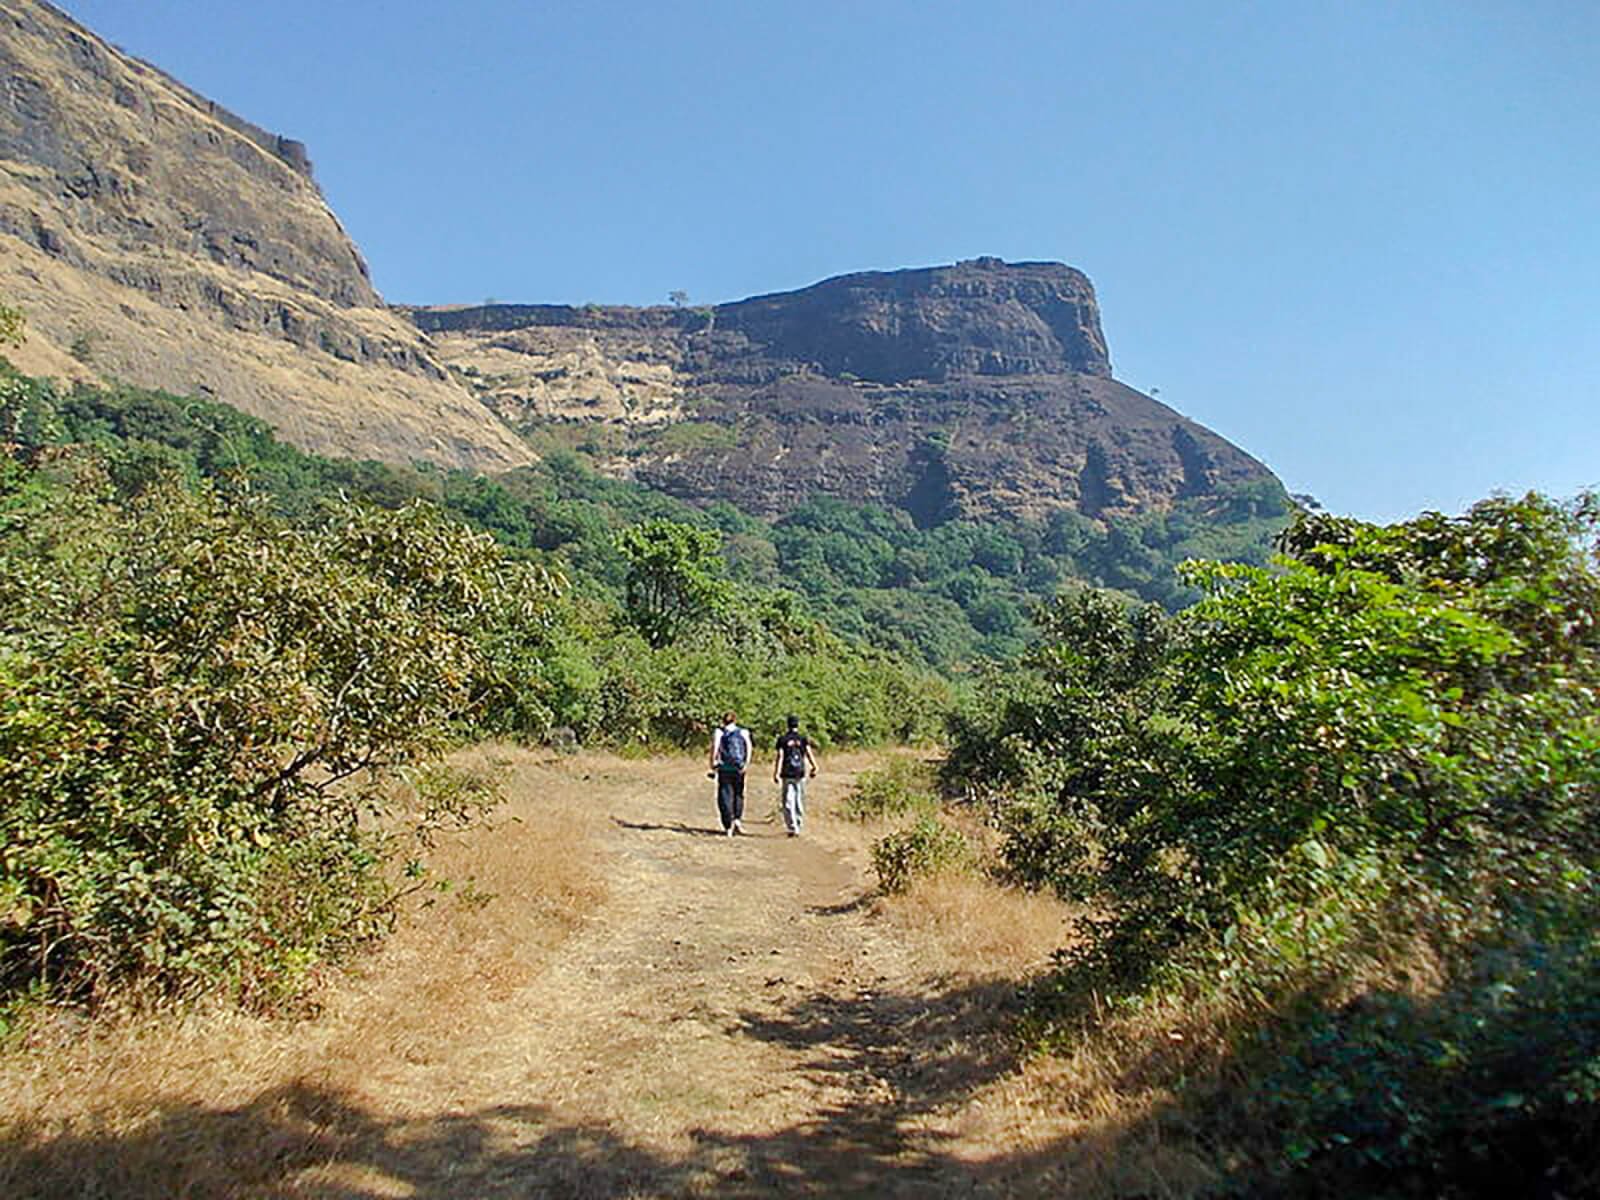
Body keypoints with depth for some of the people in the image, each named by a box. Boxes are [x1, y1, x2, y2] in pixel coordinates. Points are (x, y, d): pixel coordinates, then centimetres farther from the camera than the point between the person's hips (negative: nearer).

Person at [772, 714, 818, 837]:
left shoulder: (782, 739, -1)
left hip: (787, 775, -2)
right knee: (800, 801, 14)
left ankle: (793, 828, -9)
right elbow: (809, 754, -9)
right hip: (800, 774, 2)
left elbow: (780, 756, -7)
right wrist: (814, 767, -5)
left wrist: (776, 773, -7)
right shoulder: (804, 739, 3)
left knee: (788, 803, 0)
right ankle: (798, 827, 18)